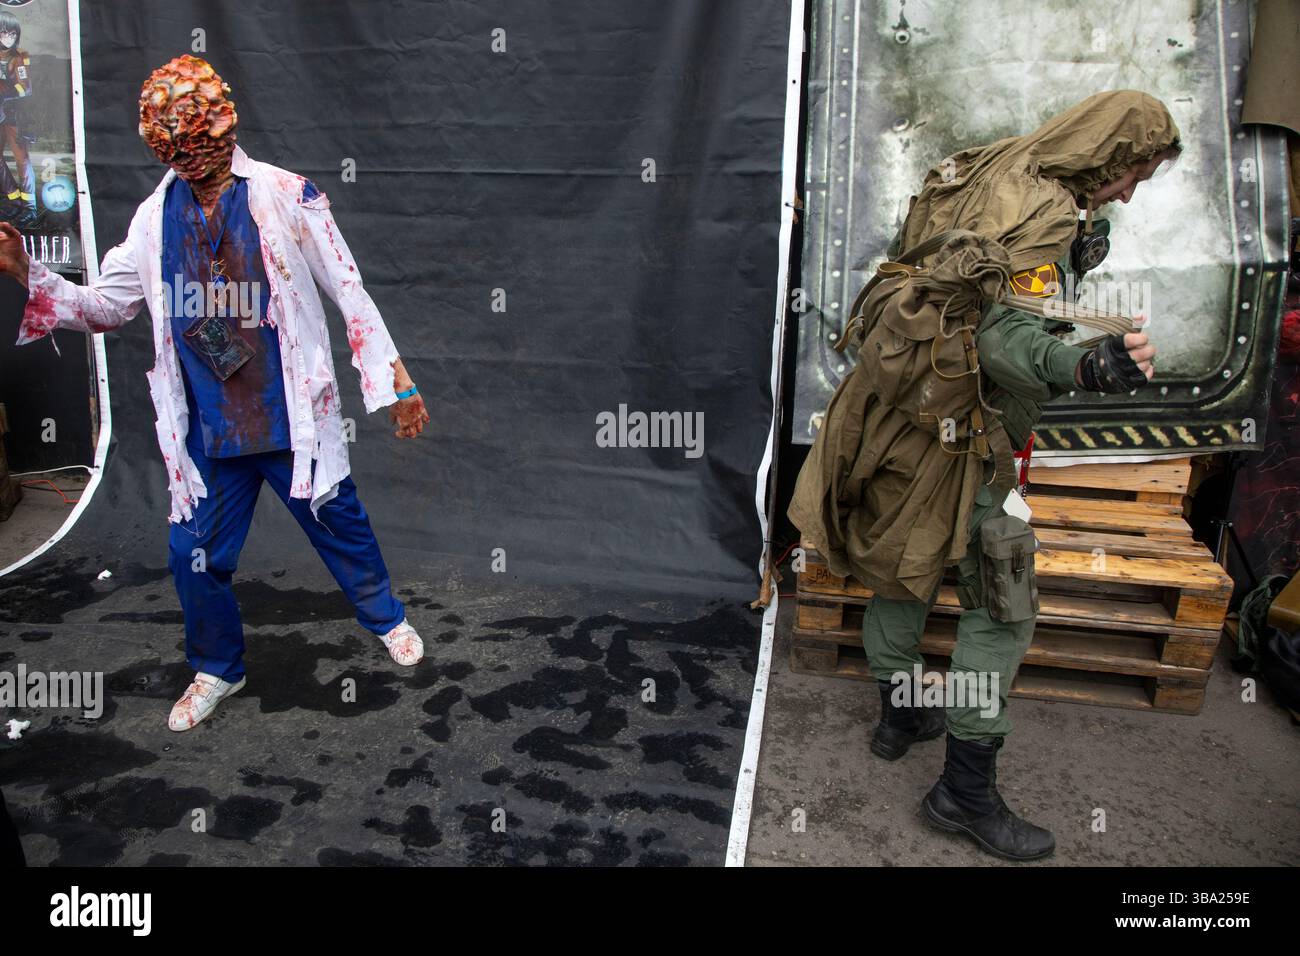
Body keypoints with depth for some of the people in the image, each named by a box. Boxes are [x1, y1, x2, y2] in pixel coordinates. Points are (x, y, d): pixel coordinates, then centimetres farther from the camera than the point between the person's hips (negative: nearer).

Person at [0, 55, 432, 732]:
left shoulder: (286, 196, -7)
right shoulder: (156, 217, 4)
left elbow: (348, 290, -6)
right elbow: (106, 304, 11)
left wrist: (394, 380, -7)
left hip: (294, 420, -3)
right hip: (207, 433, 4)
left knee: (341, 527, 12)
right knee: (195, 555, 11)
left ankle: (386, 619, 41)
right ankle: (217, 669, 36)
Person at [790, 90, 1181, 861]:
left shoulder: (975, 178, 12)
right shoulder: (1043, 217, -17)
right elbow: (1008, 338, -30)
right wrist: (1089, 369, -48)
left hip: (900, 412, 10)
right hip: (958, 438, -9)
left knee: (904, 568, 20)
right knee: (1002, 607, 0)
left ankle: (901, 715, 38)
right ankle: (967, 790, 9)